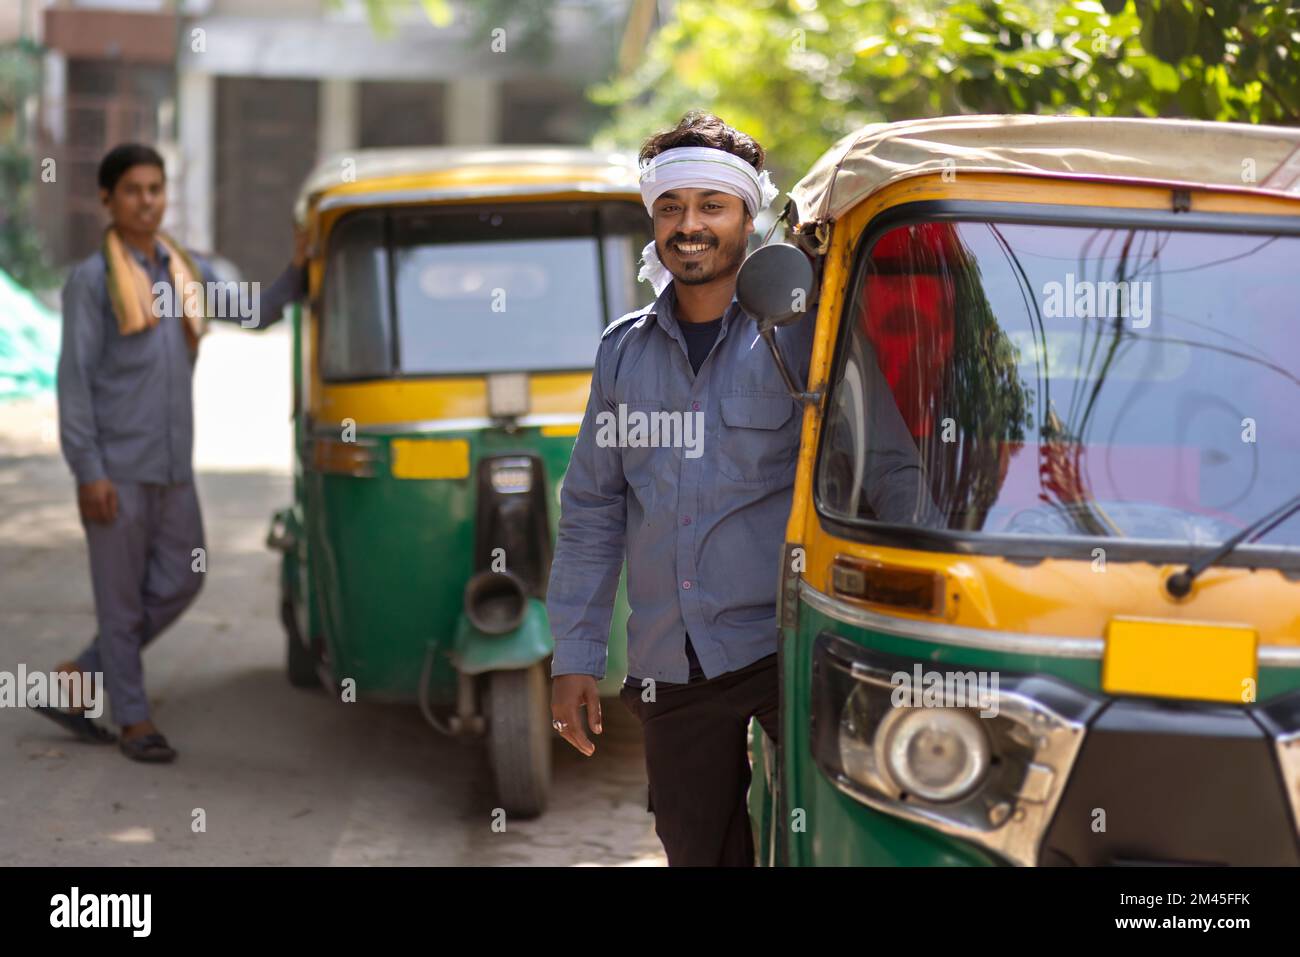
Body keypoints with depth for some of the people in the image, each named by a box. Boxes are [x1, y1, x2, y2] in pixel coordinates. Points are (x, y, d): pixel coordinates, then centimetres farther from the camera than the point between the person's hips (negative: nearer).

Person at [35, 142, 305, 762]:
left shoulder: (189, 271, 12)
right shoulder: (92, 279, -6)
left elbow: (256, 315, 17)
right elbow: (74, 378, -9)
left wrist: (299, 268, -1)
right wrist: (88, 471, -15)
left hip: (173, 466, 6)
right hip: (116, 468, -6)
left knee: (180, 583, 8)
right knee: (121, 593, 1)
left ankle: (80, 679, 19)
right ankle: (133, 719, 12)